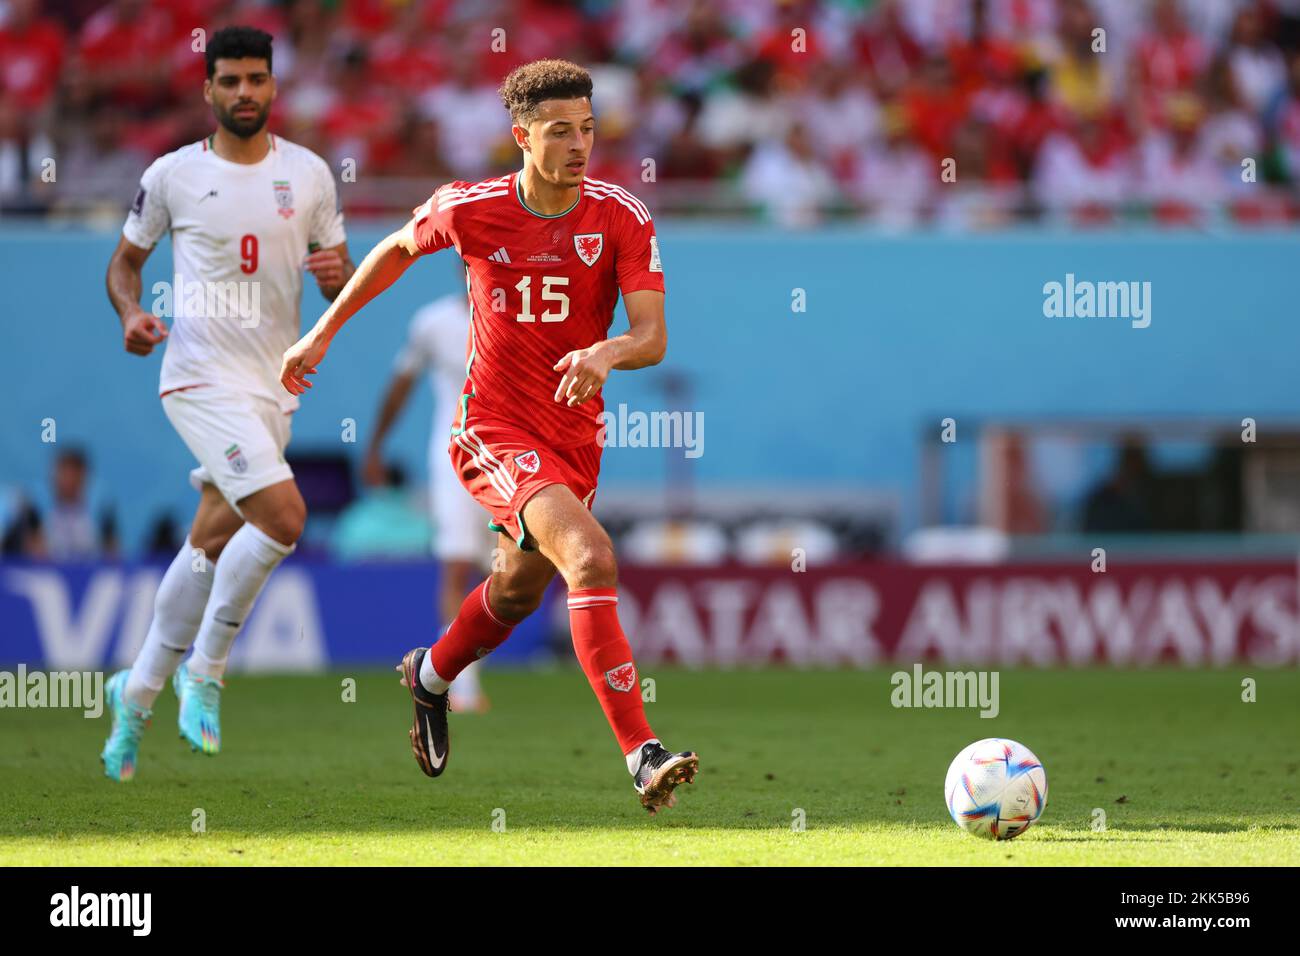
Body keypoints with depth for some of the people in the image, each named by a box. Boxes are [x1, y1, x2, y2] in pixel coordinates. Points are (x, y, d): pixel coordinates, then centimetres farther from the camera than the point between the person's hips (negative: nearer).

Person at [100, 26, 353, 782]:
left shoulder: (309, 174, 6)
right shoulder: (173, 175, -2)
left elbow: (341, 278, 12)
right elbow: (126, 259, 11)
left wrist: (338, 272, -11)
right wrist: (131, 314, -9)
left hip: (275, 382, 5)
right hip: (202, 375, -5)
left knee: (213, 543, 10)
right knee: (285, 516, -22)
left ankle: (138, 694, 25)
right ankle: (205, 669, -6)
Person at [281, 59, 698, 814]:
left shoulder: (623, 218, -9)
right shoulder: (471, 210, -10)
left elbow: (653, 336, -15)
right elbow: (399, 250, 12)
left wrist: (608, 352, -38)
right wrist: (323, 334, 16)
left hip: (576, 436, 4)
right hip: (494, 431, -4)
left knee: (521, 590, 25)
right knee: (591, 558, -27)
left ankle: (432, 676, 58)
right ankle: (644, 756, -33)